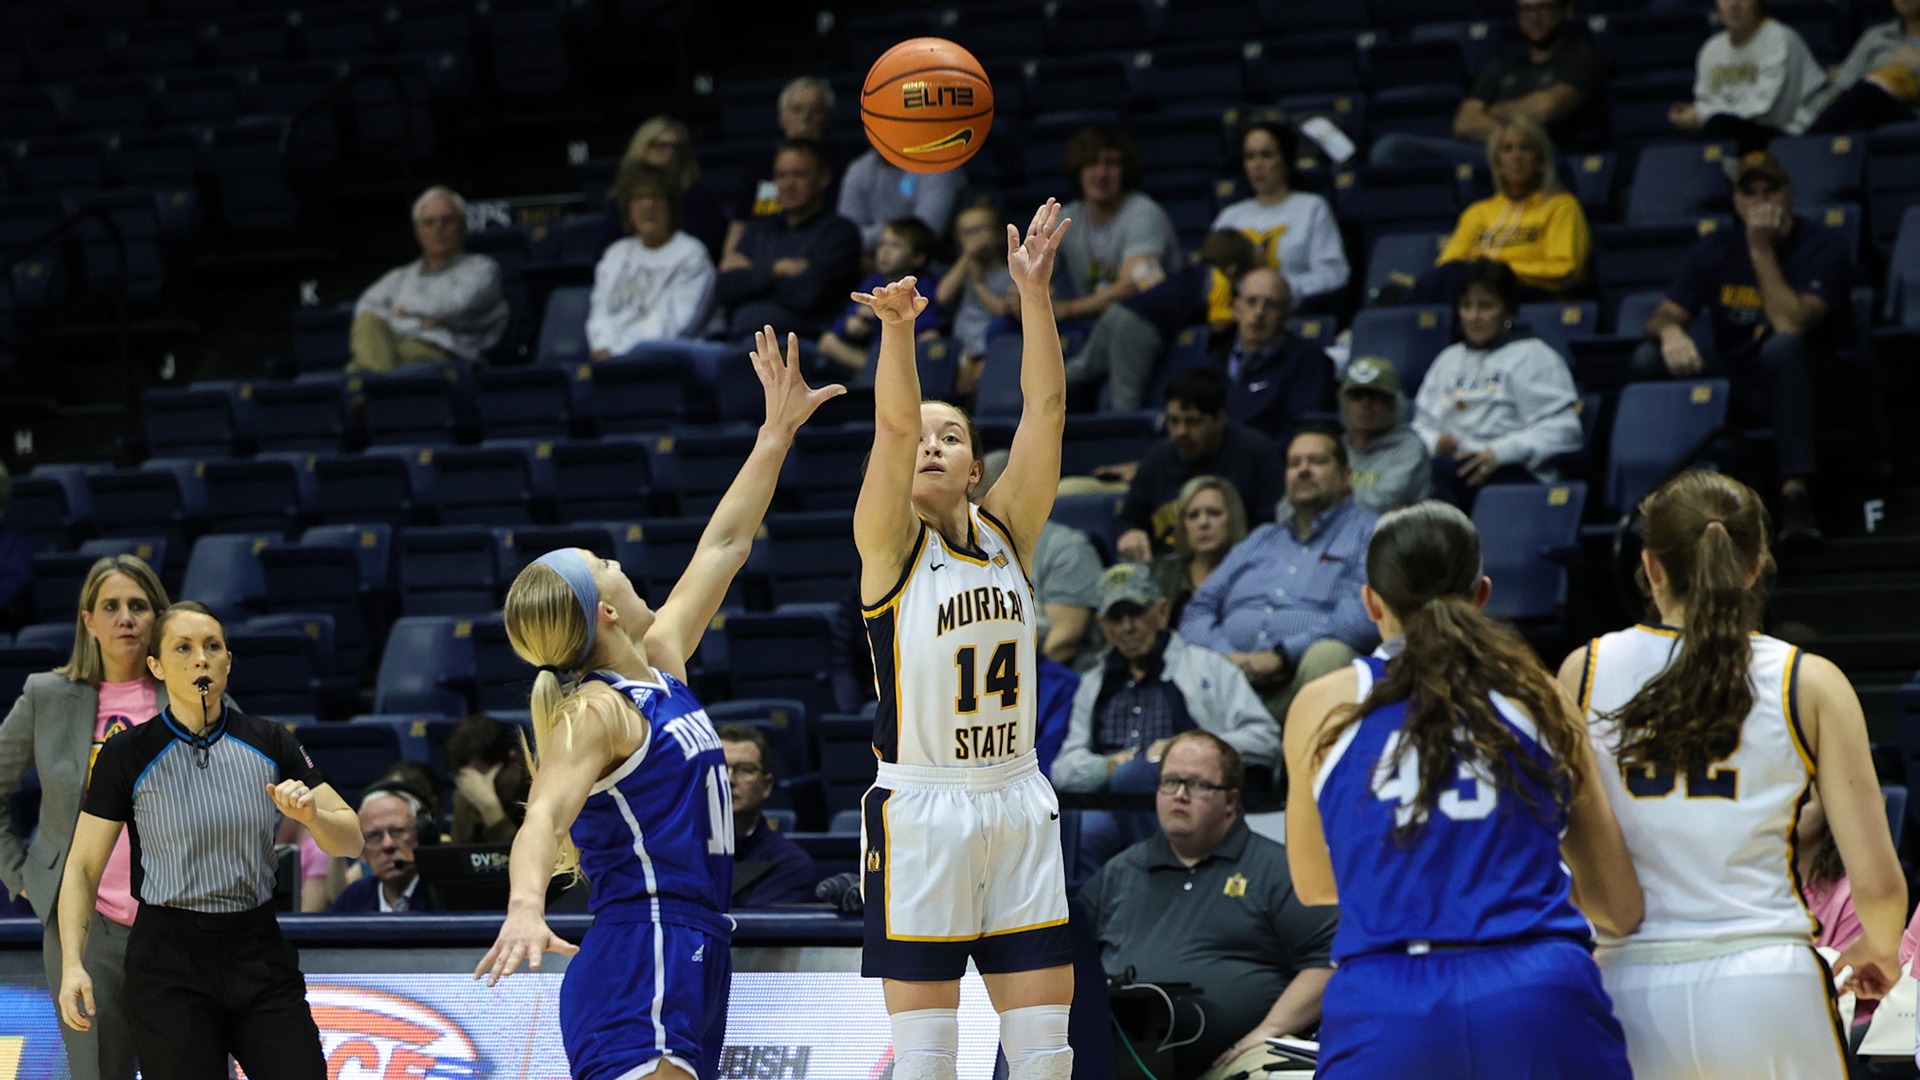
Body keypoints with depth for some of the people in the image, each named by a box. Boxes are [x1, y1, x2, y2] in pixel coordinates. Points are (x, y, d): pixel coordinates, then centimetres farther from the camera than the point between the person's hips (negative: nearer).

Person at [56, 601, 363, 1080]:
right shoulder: (127, 754, -4)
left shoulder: (270, 743, 3)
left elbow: (350, 840, 4)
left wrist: (311, 815, -18)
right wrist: (73, 964, -13)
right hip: (170, 964, -2)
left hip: (261, 953, 3)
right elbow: (83, 866, -2)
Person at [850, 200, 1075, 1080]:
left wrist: (1034, 293, -11)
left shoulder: (1006, 531, 9)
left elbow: (1045, 408, -1)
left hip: (1017, 806, 4)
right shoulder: (889, 542, -1)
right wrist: (896, 329, -34)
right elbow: (893, 423, -18)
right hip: (921, 809, -4)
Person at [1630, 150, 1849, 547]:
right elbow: (1663, 315, 0)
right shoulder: (1716, 249, 6)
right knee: (1649, 358, -18)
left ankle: (1796, 491, -44)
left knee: (1783, 347, -38)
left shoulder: (1820, 246, -9)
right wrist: (1669, 331, -25)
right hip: (1734, 387, 4)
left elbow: (1791, 324, -24)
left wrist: (1762, 250, -22)